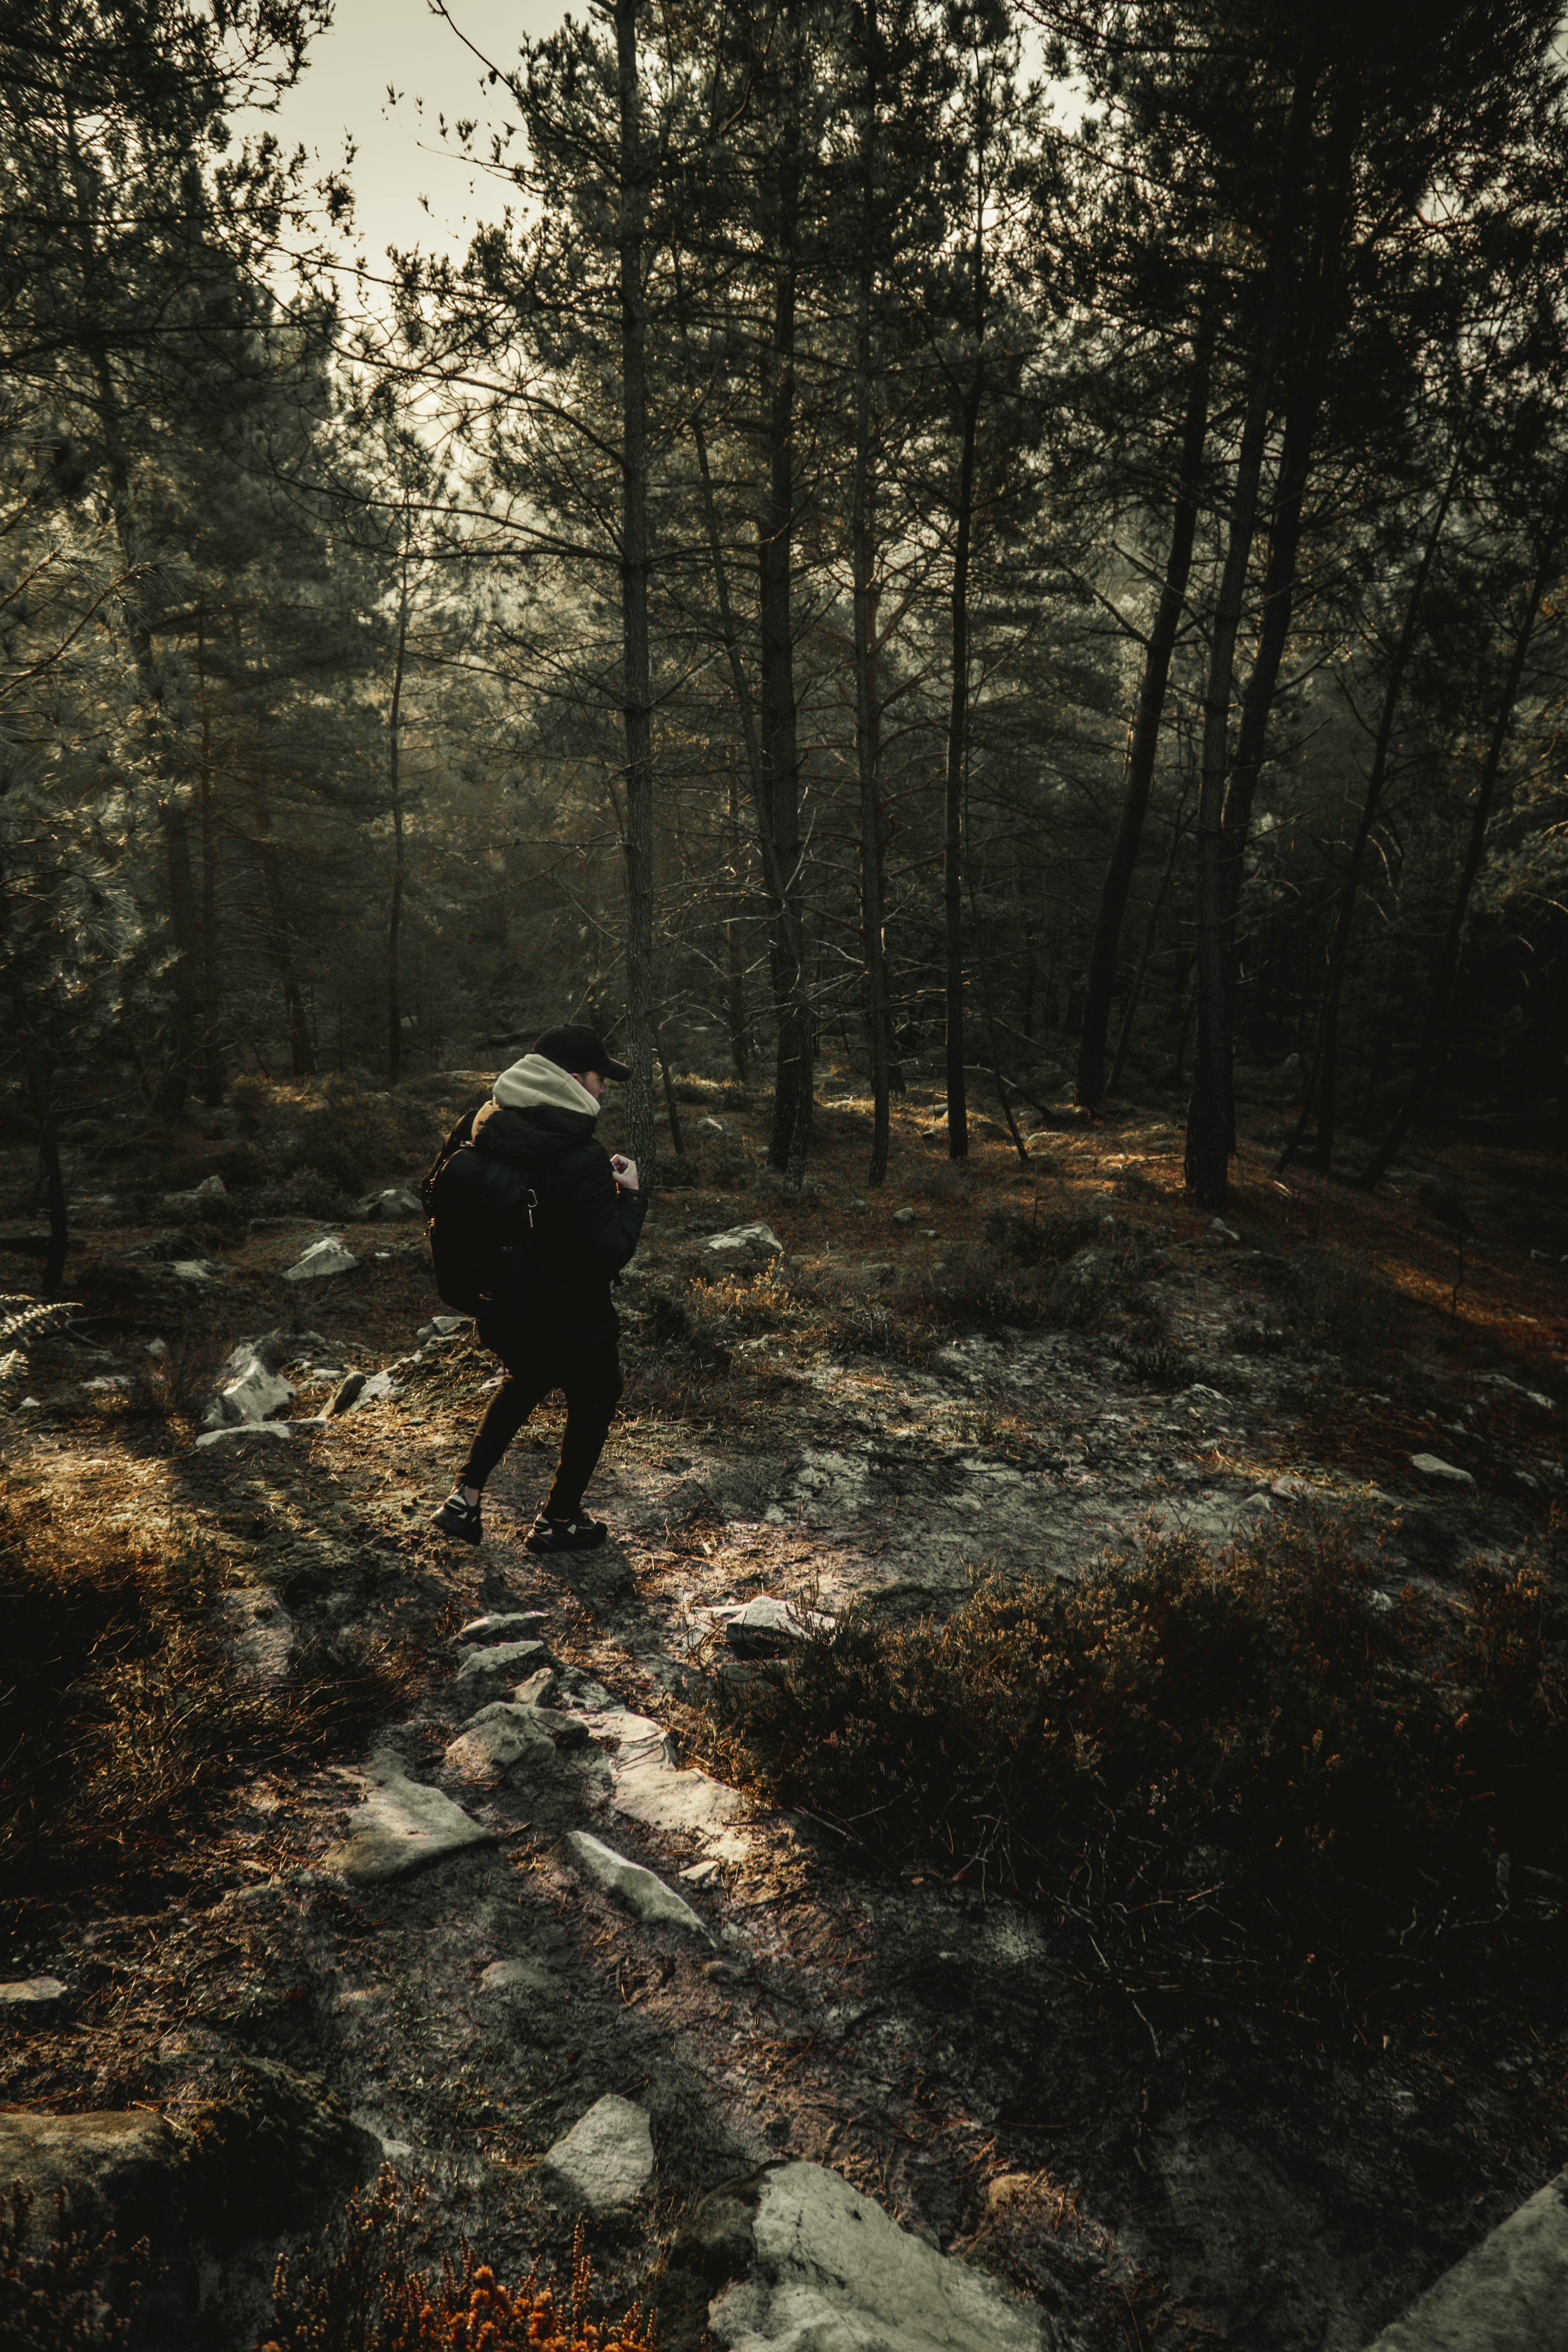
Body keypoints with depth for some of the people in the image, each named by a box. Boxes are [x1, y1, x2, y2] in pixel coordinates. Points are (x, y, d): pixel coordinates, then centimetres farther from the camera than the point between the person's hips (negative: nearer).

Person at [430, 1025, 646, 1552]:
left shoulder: (483, 1126, -7)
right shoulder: (580, 1161, -29)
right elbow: (608, 1256, -27)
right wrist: (630, 1196, -12)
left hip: (498, 1308, 7)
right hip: (565, 1320, -7)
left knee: (526, 1380, 33)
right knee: (595, 1399, 20)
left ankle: (464, 1498, 29)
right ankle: (558, 1521, 32)